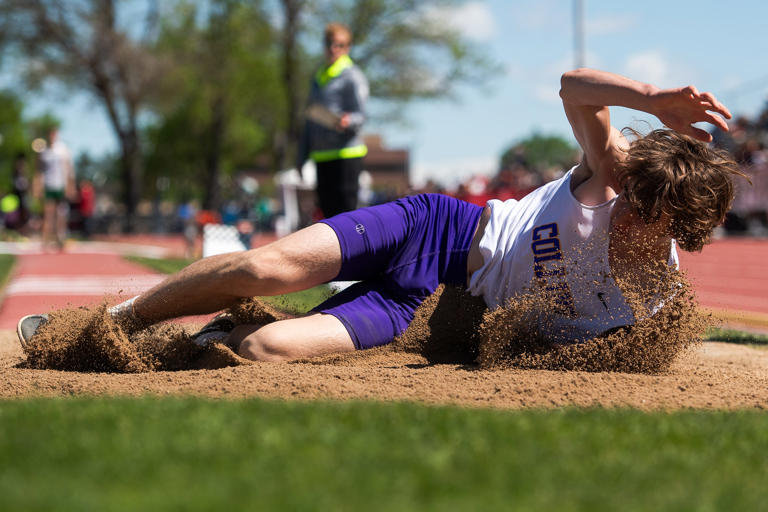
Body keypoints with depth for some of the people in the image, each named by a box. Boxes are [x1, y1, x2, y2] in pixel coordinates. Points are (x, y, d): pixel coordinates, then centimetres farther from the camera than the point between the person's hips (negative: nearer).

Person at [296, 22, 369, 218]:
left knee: (346, 207, -11)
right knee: (328, 210, 6)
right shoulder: (318, 78, 21)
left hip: (346, 153, -7)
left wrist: (348, 121, -34)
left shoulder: (352, 76, -3)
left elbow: (360, 115, -11)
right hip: (321, 154, 7)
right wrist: (302, 156, 26)